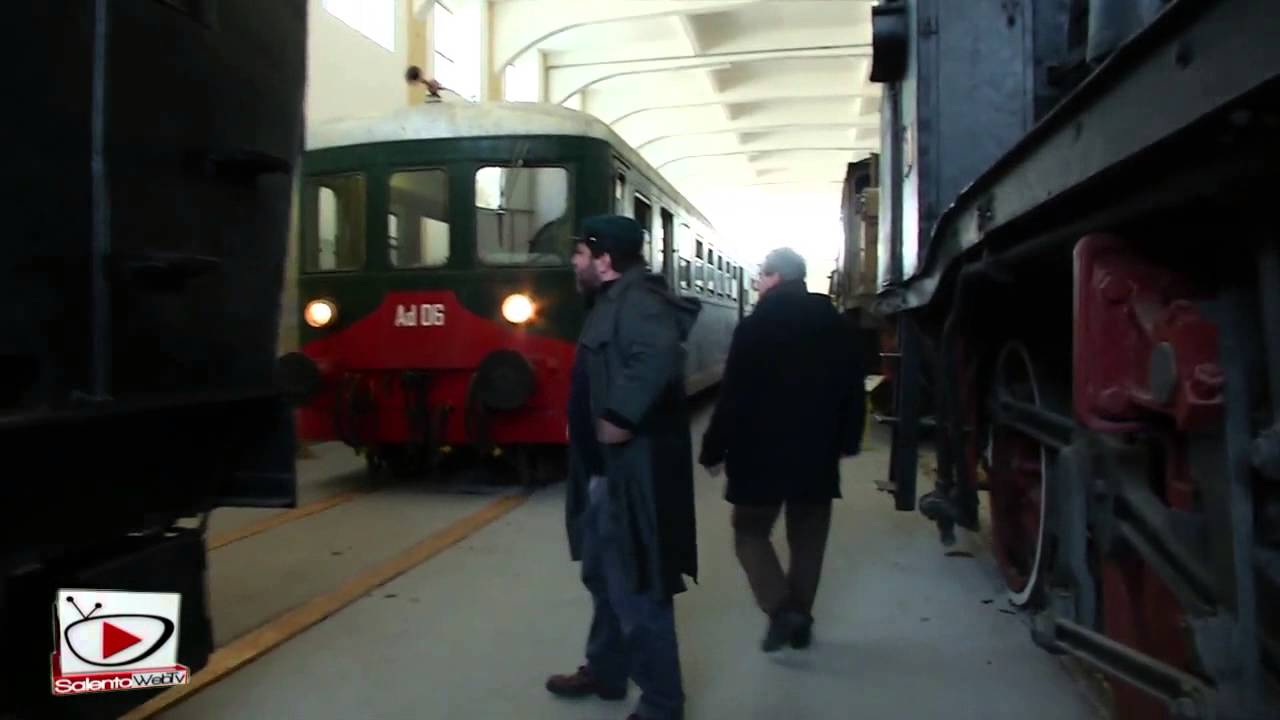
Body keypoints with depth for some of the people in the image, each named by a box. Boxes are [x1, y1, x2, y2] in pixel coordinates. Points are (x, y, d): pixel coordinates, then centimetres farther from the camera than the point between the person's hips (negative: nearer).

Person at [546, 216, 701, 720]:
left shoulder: (636, 301, -18)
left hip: (632, 476, -11)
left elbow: (659, 355, -38)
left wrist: (621, 416, -32)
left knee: (637, 591, -2)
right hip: (606, 471, 11)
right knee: (603, 576, 23)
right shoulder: (614, 302, 15)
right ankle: (605, 671, 41)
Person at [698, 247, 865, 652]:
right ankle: (801, 618, 18)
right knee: (808, 539, 14)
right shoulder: (836, 326, 5)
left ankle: (781, 610, -3)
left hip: (763, 452, -5)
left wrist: (714, 450, -6)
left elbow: (734, 397, -14)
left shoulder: (754, 327, -12)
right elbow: (854, 391, 11)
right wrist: (846, 442, 21)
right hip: (818, 454, 5)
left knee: (750, 531, 10)